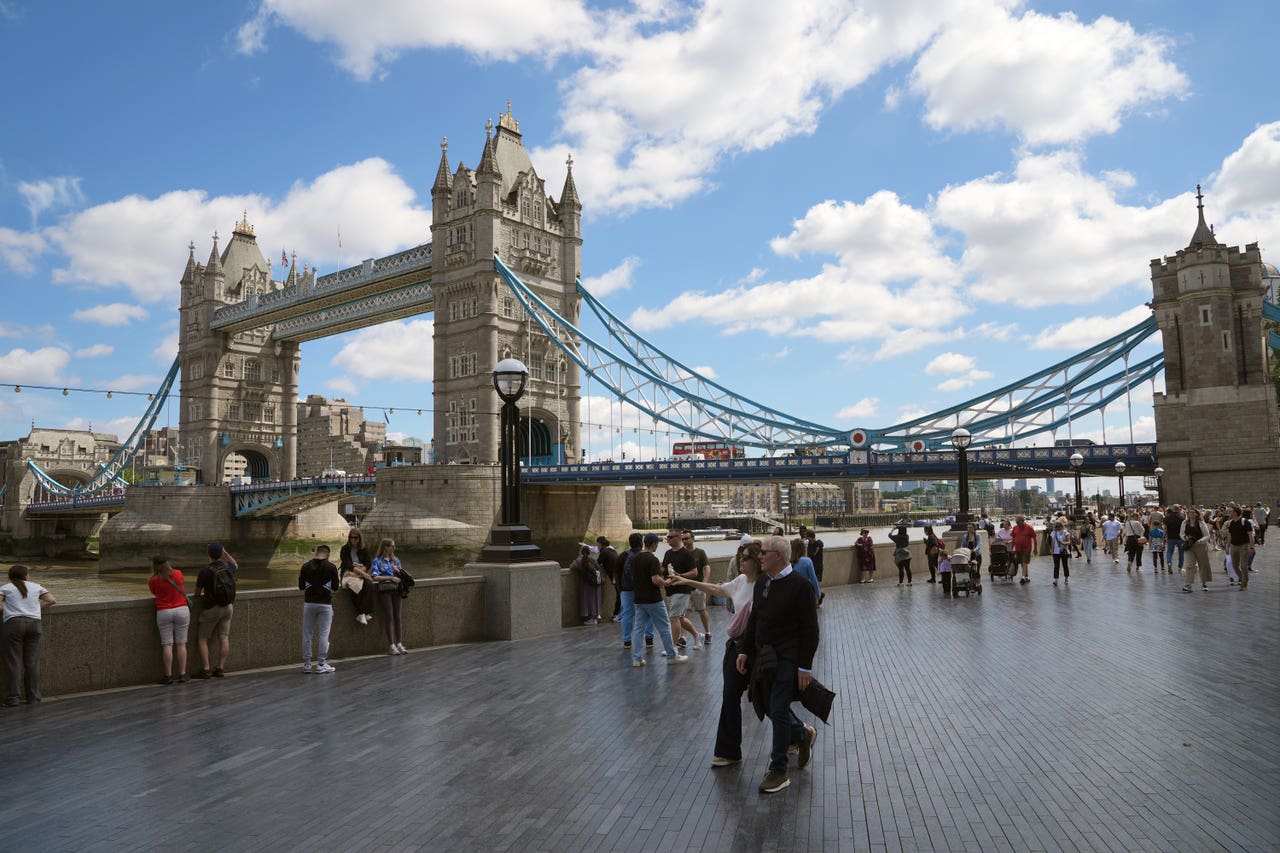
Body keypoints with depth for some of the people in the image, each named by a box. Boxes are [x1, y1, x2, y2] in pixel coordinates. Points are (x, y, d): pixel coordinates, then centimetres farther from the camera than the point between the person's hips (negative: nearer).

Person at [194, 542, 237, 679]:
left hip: (211, 608, -5)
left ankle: (205, 669, -3)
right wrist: (225, 552, 23)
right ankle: (220, 668, 3)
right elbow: (236, 566, 27)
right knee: (224, 638, 5)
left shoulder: (205, 571, -17)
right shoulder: (228, 567, -1)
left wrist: (200, 593, 20)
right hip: (228, 607, 5)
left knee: (202, 639, 4)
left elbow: (197, 592, -4)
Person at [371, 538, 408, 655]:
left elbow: (401, 575, 15)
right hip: (384, 589, -4)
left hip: (396, 589, 4)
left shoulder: (396, 560, 16)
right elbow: (375, 577, -7)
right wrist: (391, 577, -10)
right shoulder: (377, 560, 3)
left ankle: (399, 643, 6)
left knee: (398, 616, 1)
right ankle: (392, 646, -4)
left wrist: (397, 570, -6)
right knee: (389, 617, -6)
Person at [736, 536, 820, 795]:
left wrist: (805, 666, -15)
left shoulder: (800, 586, -14)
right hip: (765, 657, 7)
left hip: (787, 659, -7)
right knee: (774, 708, 14)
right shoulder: (761, 584, 8)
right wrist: (744, 651, 10)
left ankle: (778, 771, 7)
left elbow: (810, 630, -13)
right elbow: (753, 621, 16)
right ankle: (803, 735, 42)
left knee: (778, 711, -6)